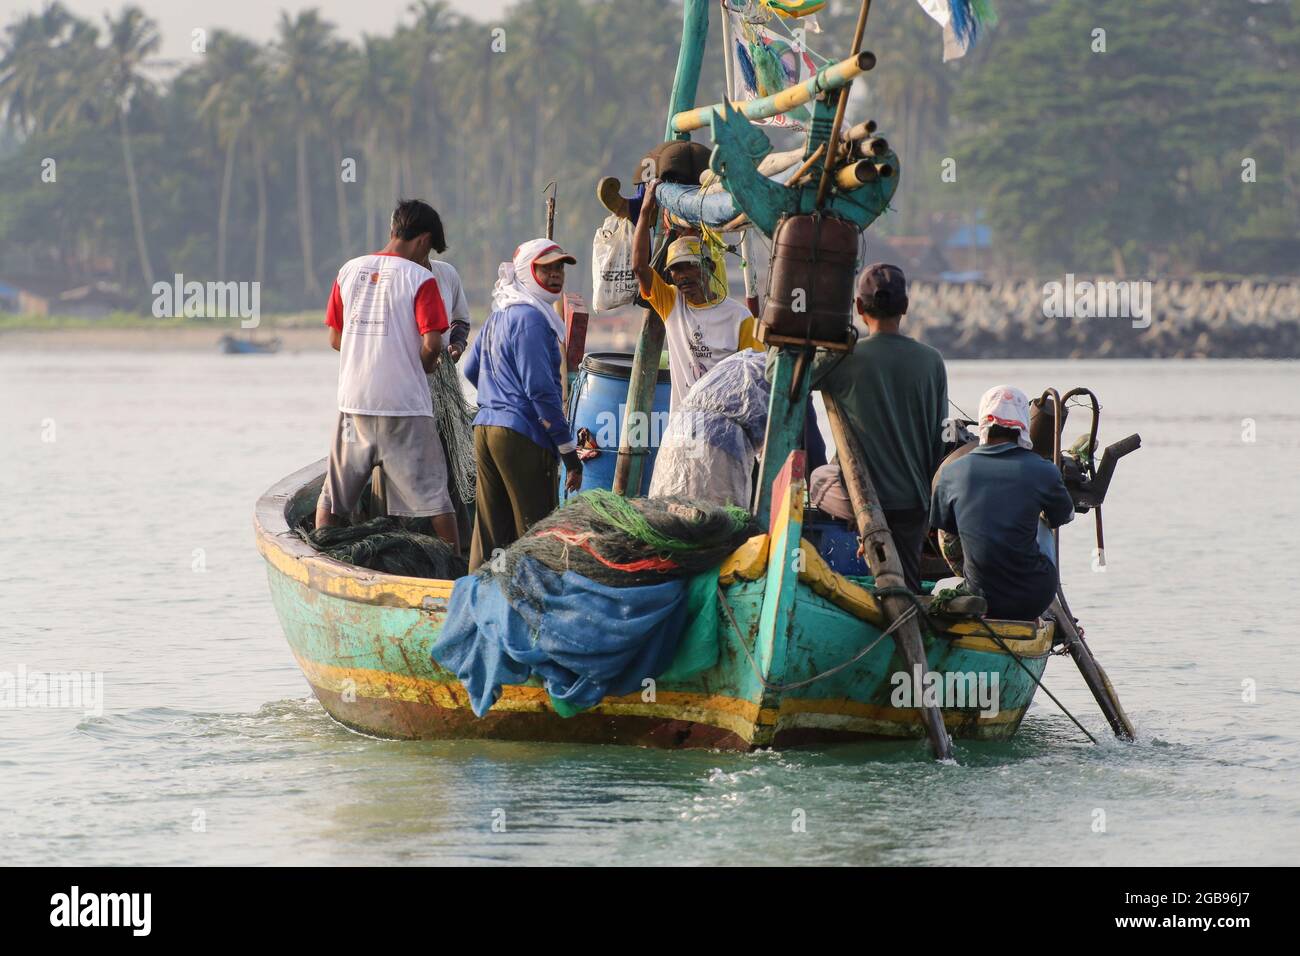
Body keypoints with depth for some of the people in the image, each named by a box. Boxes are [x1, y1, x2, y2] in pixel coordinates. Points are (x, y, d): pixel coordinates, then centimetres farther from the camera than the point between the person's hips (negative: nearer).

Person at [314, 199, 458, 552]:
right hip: (405, 404, -4)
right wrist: (419, 370, 6)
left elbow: (335, 338, 9)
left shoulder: (349, 271, 6)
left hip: (354, 402, 4)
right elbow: (431, 343, -15)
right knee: (431, 492, 3)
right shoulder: (420, 278, -8)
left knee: (332, 496, 13)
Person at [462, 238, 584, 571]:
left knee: (490, 532, 12)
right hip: (523, 437, -9)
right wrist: (569, 450, -16)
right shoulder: (531, 318, -13)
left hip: (486, 428, 9)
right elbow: (540, 388, -18)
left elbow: (471, 369, 24)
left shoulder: (499, 314, 15)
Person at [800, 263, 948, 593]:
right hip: (913, 498, 3)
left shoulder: (845, 359, -12)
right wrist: (931, 508, 17)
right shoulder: (931, 361, 0)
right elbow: (937, 439, 7)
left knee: (817, 477, 30)